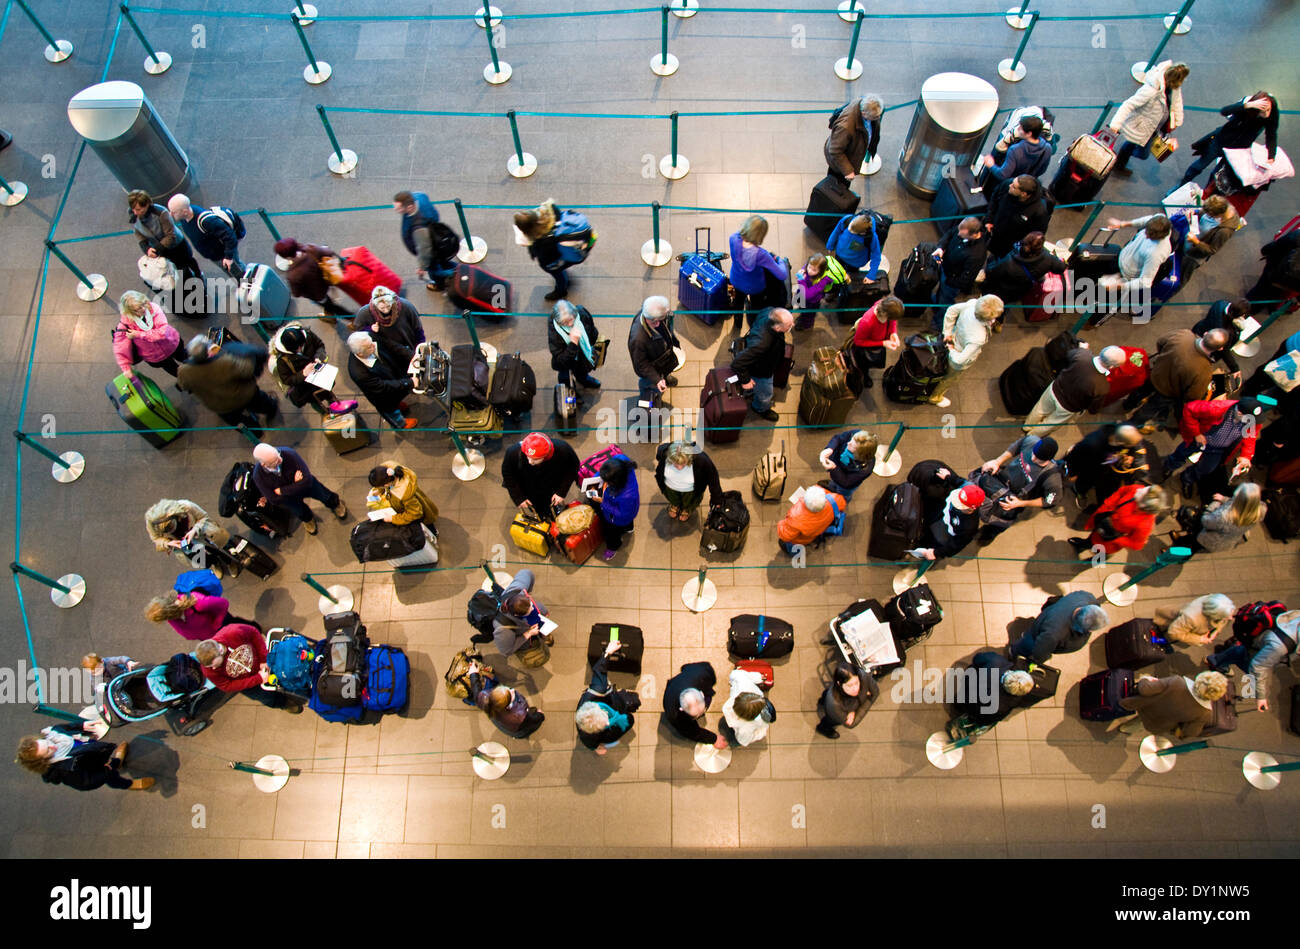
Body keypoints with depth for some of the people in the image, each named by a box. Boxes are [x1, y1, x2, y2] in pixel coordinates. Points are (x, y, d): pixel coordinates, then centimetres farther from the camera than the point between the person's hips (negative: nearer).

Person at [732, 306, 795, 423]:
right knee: (765, 394, 27)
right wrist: (745, 380, -28)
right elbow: (737, 364, -45)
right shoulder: (762, 343, -52)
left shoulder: (768, 313, -32)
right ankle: (761, 409, 61)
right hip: (759, 373, -6)